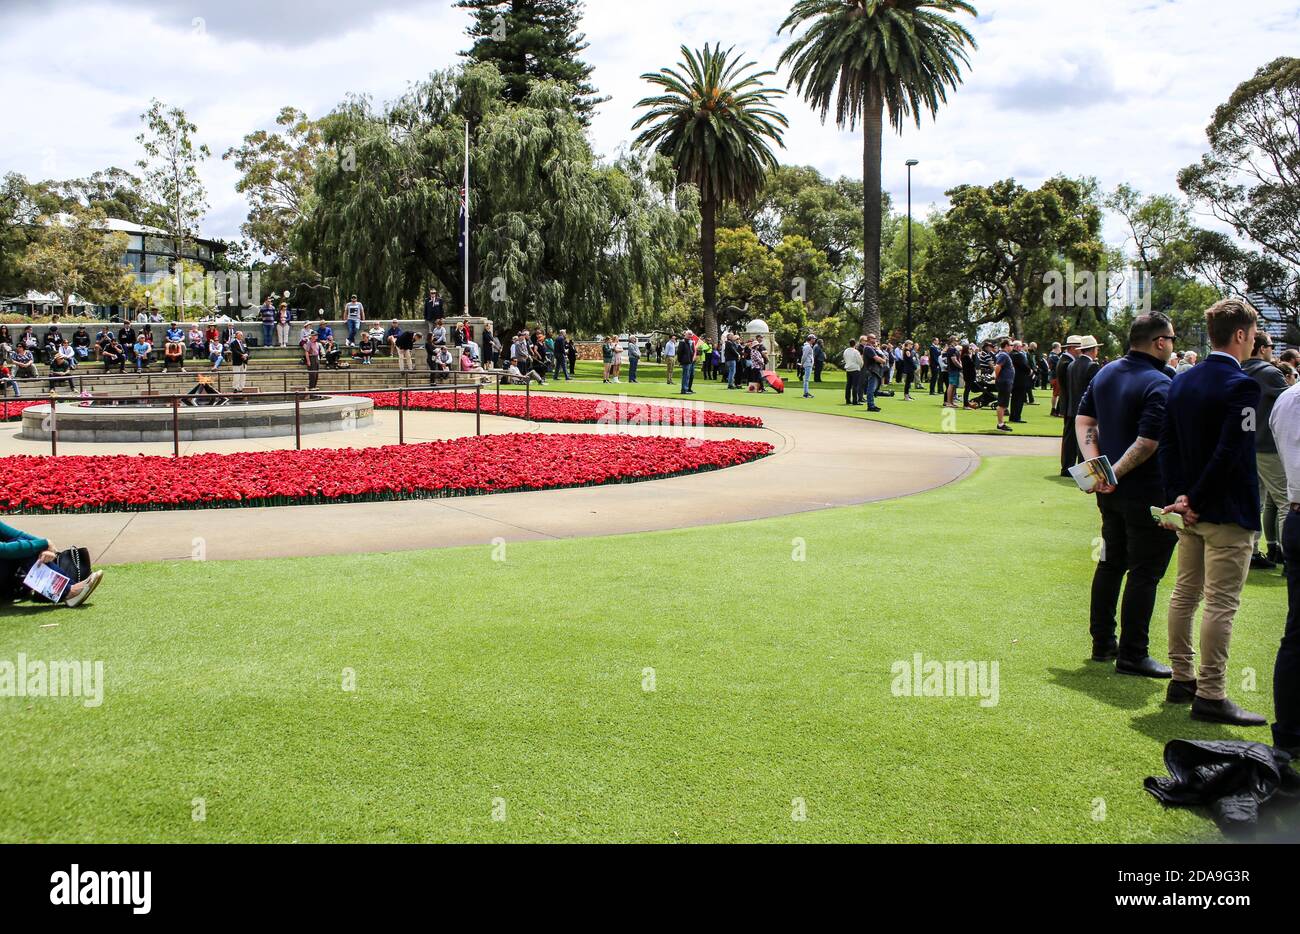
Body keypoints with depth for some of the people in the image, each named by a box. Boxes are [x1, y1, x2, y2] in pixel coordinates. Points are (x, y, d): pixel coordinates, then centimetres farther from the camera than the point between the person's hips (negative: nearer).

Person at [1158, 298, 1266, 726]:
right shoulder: (1241, 386, -17)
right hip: (1228, 513, -8)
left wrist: (1178, 497, 1)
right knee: (1221, 604, -4)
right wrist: (1194, 501, -14)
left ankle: (1182, 679, 24)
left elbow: (1167, 445, 5)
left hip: (1191, 511, 8)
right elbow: (1230, 454, -22)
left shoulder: (1182, 381, 7)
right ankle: (1210, 696, 0)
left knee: (1185, 593, 15)